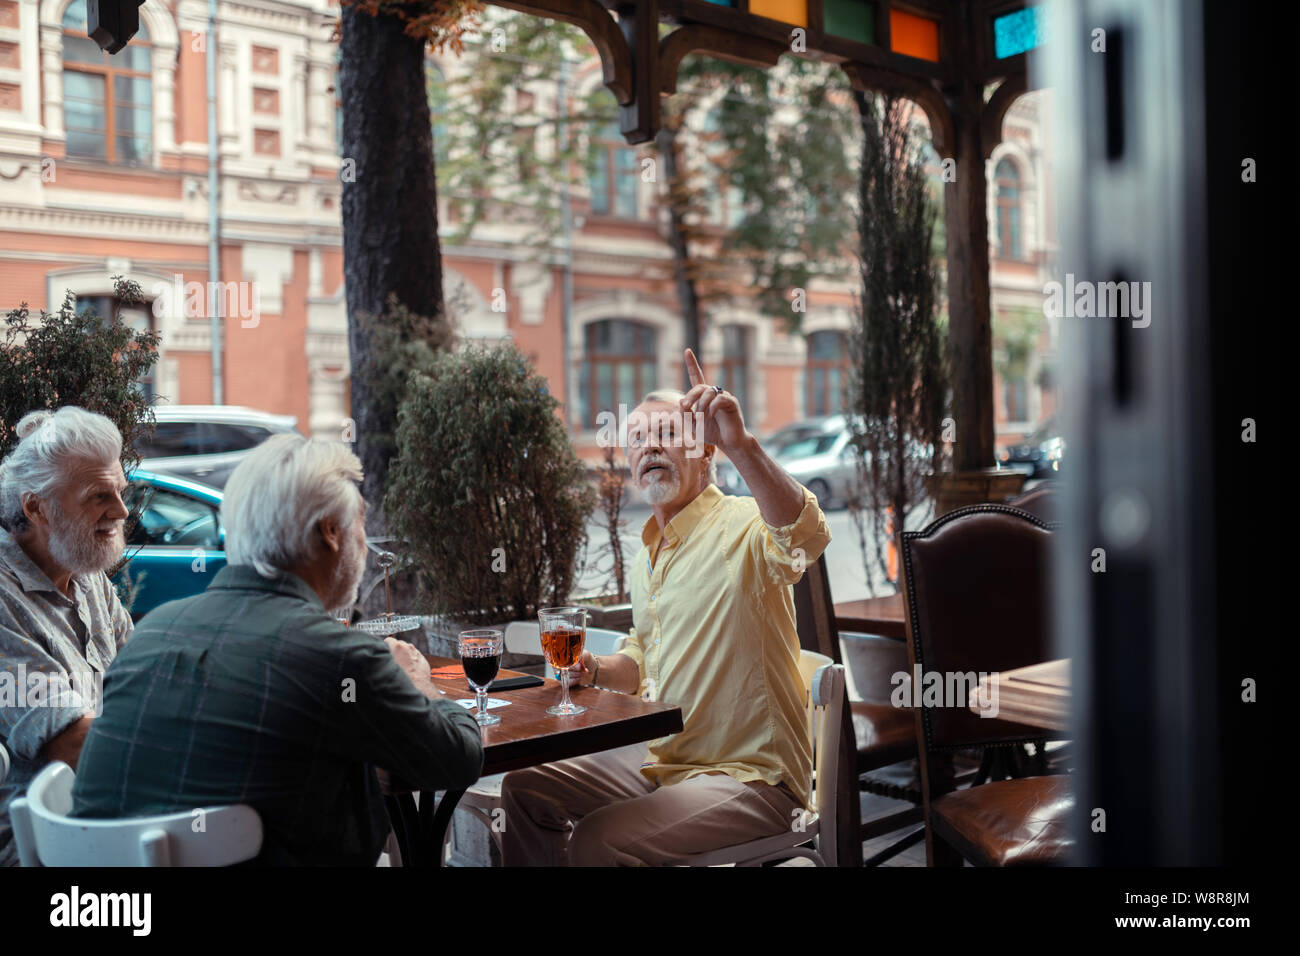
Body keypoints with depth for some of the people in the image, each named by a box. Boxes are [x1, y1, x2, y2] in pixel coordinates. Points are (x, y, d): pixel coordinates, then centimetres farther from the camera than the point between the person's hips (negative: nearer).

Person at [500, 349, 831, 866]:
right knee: (524, 789, 6)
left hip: (750, 775, -8)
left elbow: (807, 535, -40)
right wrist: (596, 670, 7)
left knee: (597, 841, -25)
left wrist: (742, 445, -53)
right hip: (659, 759, 9)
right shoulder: (647, 555, 14)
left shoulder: (744, 527, -15)